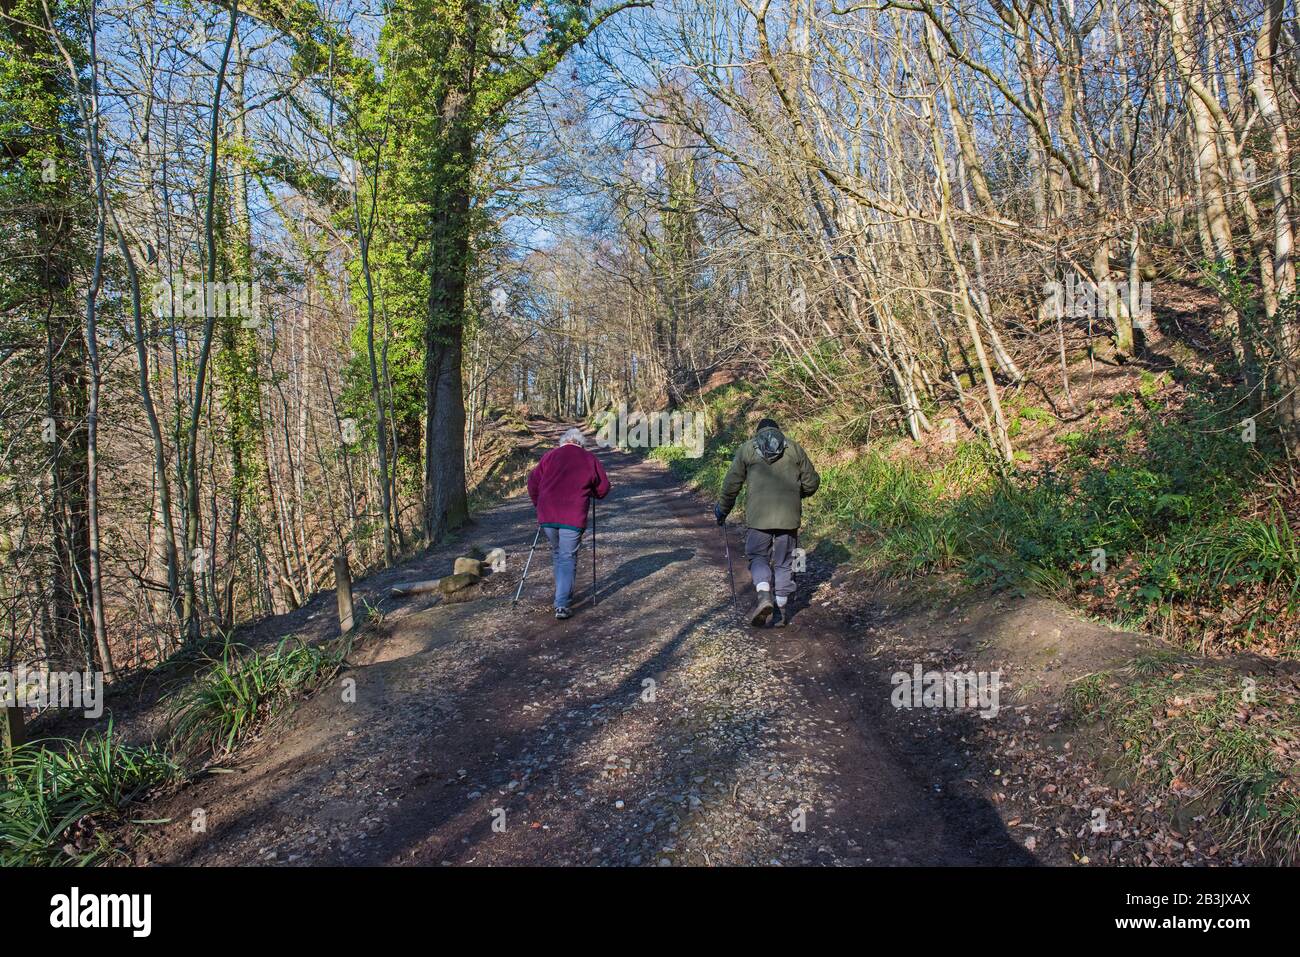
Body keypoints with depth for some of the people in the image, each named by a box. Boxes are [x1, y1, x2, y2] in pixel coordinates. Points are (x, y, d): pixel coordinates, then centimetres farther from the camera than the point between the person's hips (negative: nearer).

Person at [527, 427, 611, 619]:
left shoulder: (550, 456, 12)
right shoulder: (590, 460, 6)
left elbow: (533, 482, 12)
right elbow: (603, 489, 10)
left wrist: (538, 506, 25)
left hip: (547, 516, 3)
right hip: (573, 517, -3)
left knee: (557, 554, 21)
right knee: (568, 558, 2)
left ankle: (564, 593, 33)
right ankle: (561, 605, -6)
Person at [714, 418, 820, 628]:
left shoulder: (746, 449, 8)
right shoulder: (794, 448, 11)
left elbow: (731, 484, 7)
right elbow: (811, 482, 11)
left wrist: (722, 510, 21)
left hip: (758, 515, -1)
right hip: (789, 515, 1)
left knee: (758, 556, 13)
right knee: (784, 562, 11)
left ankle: (764, 596, -10)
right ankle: (781, 610, 14)